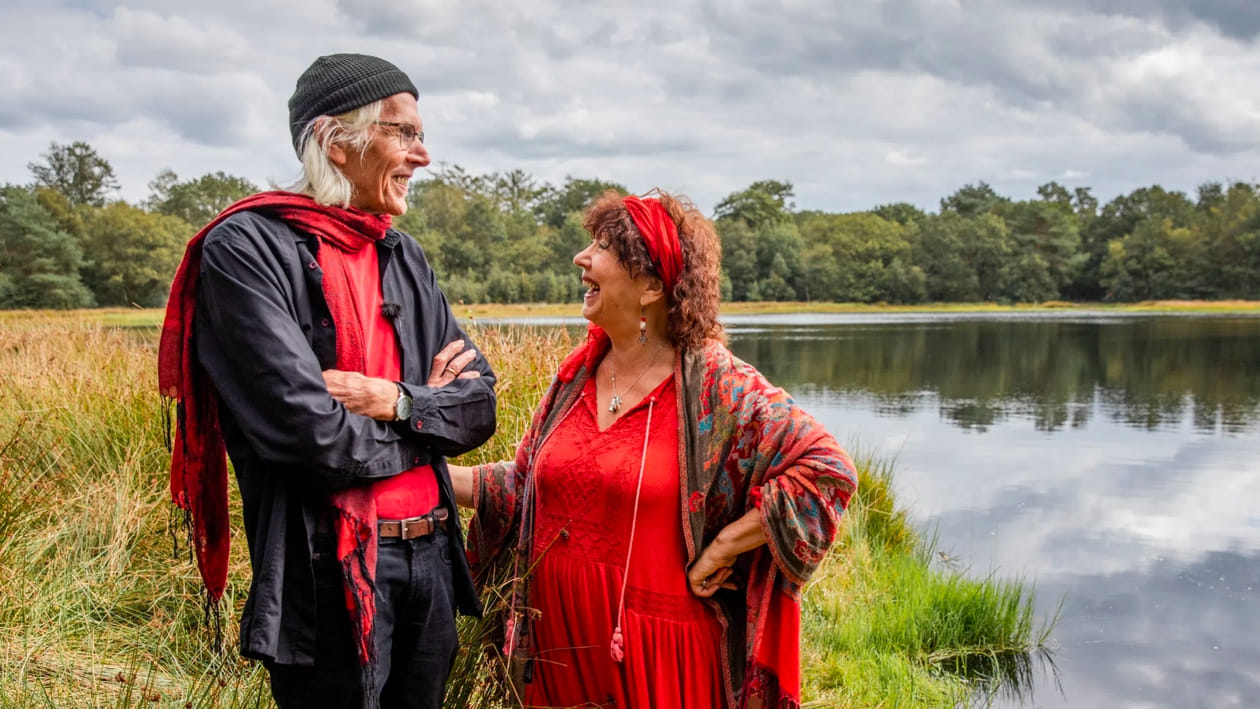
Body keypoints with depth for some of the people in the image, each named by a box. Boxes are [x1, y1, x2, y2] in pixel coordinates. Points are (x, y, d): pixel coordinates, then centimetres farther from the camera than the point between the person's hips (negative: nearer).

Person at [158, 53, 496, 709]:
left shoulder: (403, 256, 11)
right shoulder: (247, 249, -12)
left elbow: (479, 405, 9)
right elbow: (308, 430, -22)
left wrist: (397, 403, -12)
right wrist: (428, 410, -5)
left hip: (432, 559, 7)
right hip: (332, 576, -7)